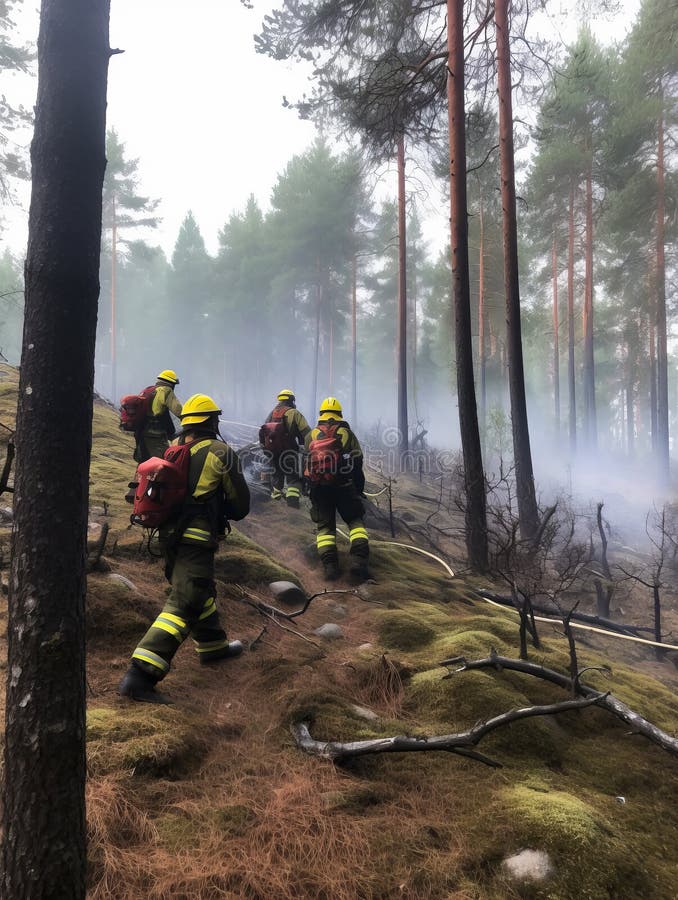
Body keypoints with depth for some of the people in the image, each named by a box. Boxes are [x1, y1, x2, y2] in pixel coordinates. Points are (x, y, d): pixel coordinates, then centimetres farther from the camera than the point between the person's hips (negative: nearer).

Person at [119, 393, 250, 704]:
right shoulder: (220, 452, -6)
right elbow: (240, 502, 0)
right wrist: (229, 514, 22)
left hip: (168, 535, 8)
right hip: (197, 539, -7)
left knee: (201, 590, 24)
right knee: (183, 604, -8)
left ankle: (213, 645, 41)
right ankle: (140, 674, -16)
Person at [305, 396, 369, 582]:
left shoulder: (311, 436, 12)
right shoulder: (347, 433, 6)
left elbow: (305, 462, 14)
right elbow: (357, 463, 3)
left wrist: (308, 487, 25)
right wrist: (359, 488, 11)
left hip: (318, 488, 2)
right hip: (344, 486, -2)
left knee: (324, 526, 8)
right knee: (355, 521, 7)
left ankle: (329, 565, -8)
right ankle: (359, 560, -11)